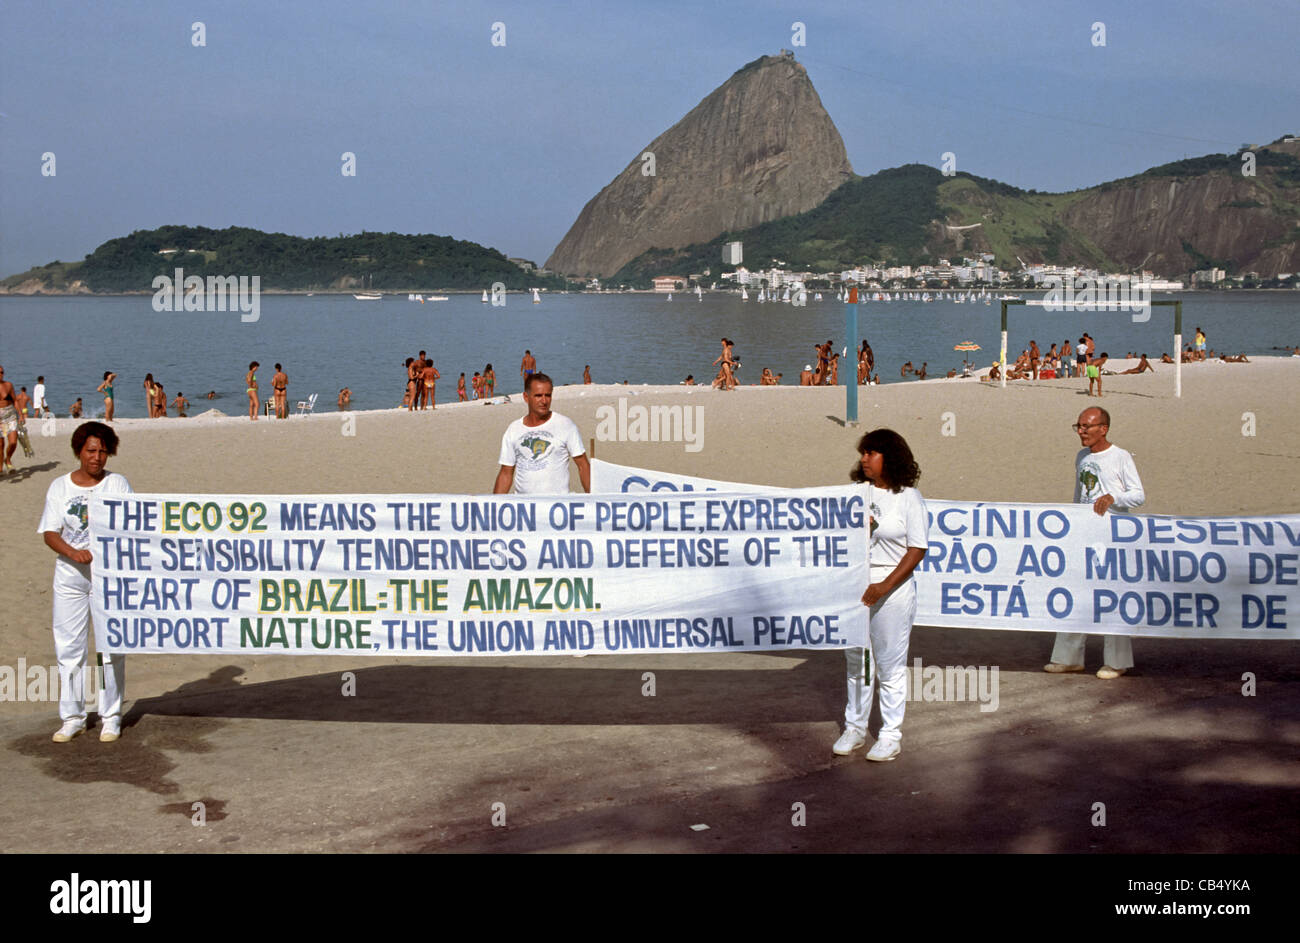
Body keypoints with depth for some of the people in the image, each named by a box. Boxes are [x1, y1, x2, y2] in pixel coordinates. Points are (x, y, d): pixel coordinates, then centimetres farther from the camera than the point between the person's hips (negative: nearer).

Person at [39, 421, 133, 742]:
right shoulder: (60, 486, 7)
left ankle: (111, 716, 9)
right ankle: (72, 717, 13)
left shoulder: (117, 484, 5)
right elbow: (49, 532, 0)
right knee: (68, 646, 2)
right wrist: (72, 552, -19)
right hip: (70, 574, 1)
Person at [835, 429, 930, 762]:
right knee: (856, 660, 13)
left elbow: (918, 549, -10)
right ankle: (854, 728, 26)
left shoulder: (909, 497, -7)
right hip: (854, 584, 5)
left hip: (893, 585, -5)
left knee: (890, 664, 2)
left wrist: (883, 587, -17)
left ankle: (891, 735, 13)